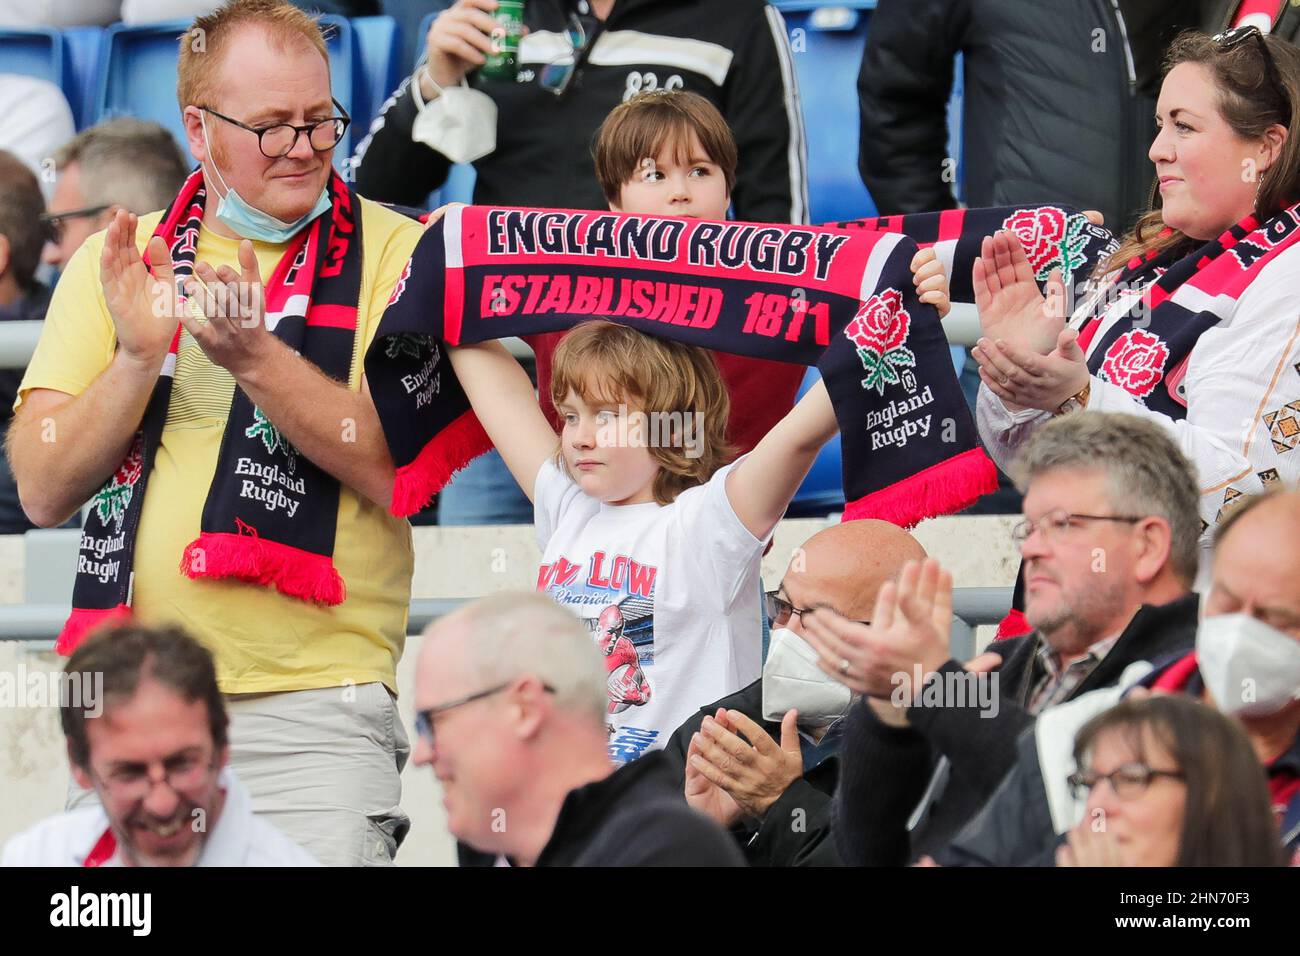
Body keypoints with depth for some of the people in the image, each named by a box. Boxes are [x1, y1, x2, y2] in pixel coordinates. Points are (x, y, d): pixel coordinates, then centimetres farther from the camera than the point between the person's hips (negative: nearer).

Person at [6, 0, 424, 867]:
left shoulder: (395, 256, 2)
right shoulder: (116, 262, 11)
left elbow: (404, 471, -11)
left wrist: (254, 358, -21)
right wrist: (137, 357, -12)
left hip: (311, 706, -3)